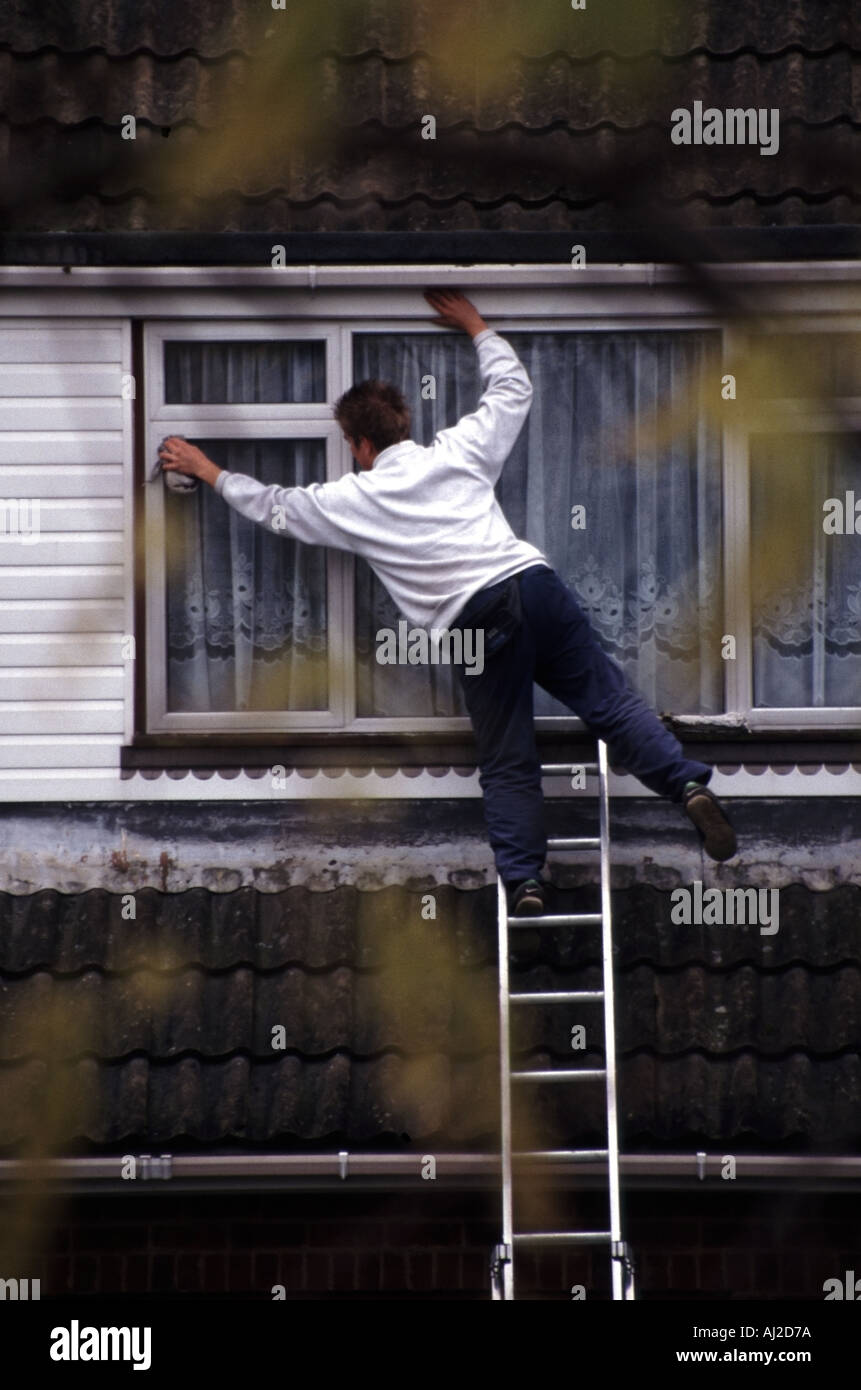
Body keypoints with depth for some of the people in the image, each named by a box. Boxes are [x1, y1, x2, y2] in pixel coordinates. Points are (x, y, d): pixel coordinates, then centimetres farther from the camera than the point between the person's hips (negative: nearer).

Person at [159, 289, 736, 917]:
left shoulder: (352, 500, 13)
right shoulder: (459, 451, 17)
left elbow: (273, 506, 28)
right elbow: (513, 388, 33)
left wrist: (209, 471, 43)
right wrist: (475, 326, 46)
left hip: (474, 621, -2)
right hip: (533, 581, 2)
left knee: (508, 765, 4)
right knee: (611, 702, 1)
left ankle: (523, 882, -3)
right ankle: (689, 785, -17)